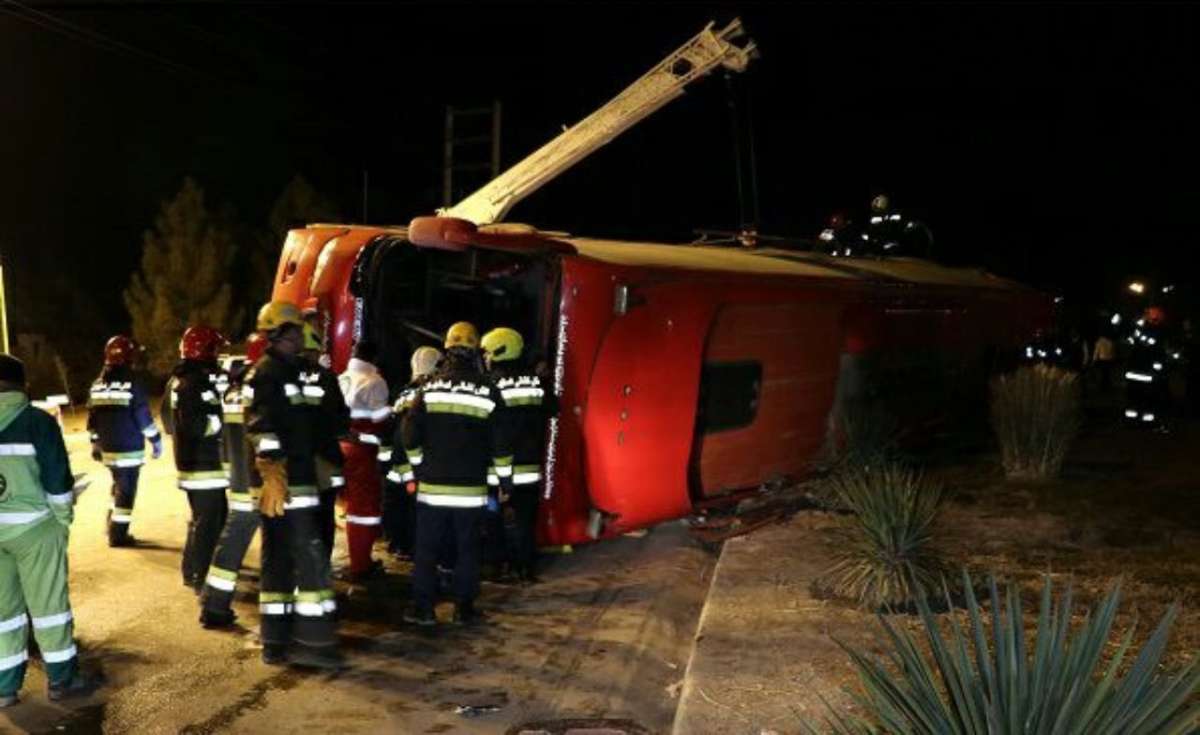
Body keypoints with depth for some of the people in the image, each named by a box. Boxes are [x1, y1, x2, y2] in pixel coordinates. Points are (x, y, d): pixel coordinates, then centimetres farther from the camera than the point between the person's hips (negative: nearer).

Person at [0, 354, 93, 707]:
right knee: (48, 602, 7)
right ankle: (61, 678, 16)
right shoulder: (38, 421, -10)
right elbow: (57, 477, -10)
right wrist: (63, 518, 3)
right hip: (33, 525, -4)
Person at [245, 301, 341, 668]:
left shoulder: (287, 371, 20)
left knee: (278, 560, 10)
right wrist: (273, 474, -26)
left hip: (294, 480, 10)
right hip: (284, 482, -10)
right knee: (310, 556, -8)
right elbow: (263, 428, -21)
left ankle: (277, 642, 16)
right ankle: (312, 641, -5)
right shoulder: (269, 373, -11)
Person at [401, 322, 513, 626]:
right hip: (471, 487, 0)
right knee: (467, 549, 8)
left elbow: (410, 434, -2)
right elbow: (500, 442, -1)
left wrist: (418, 467, 12)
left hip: (433, 484, 0)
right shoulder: (488, 391, -2)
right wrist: (505, 479, 8)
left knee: (427, 548, 7)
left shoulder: (429, 388, -1)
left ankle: (423, 607, 8)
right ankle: (464, 608, 12)